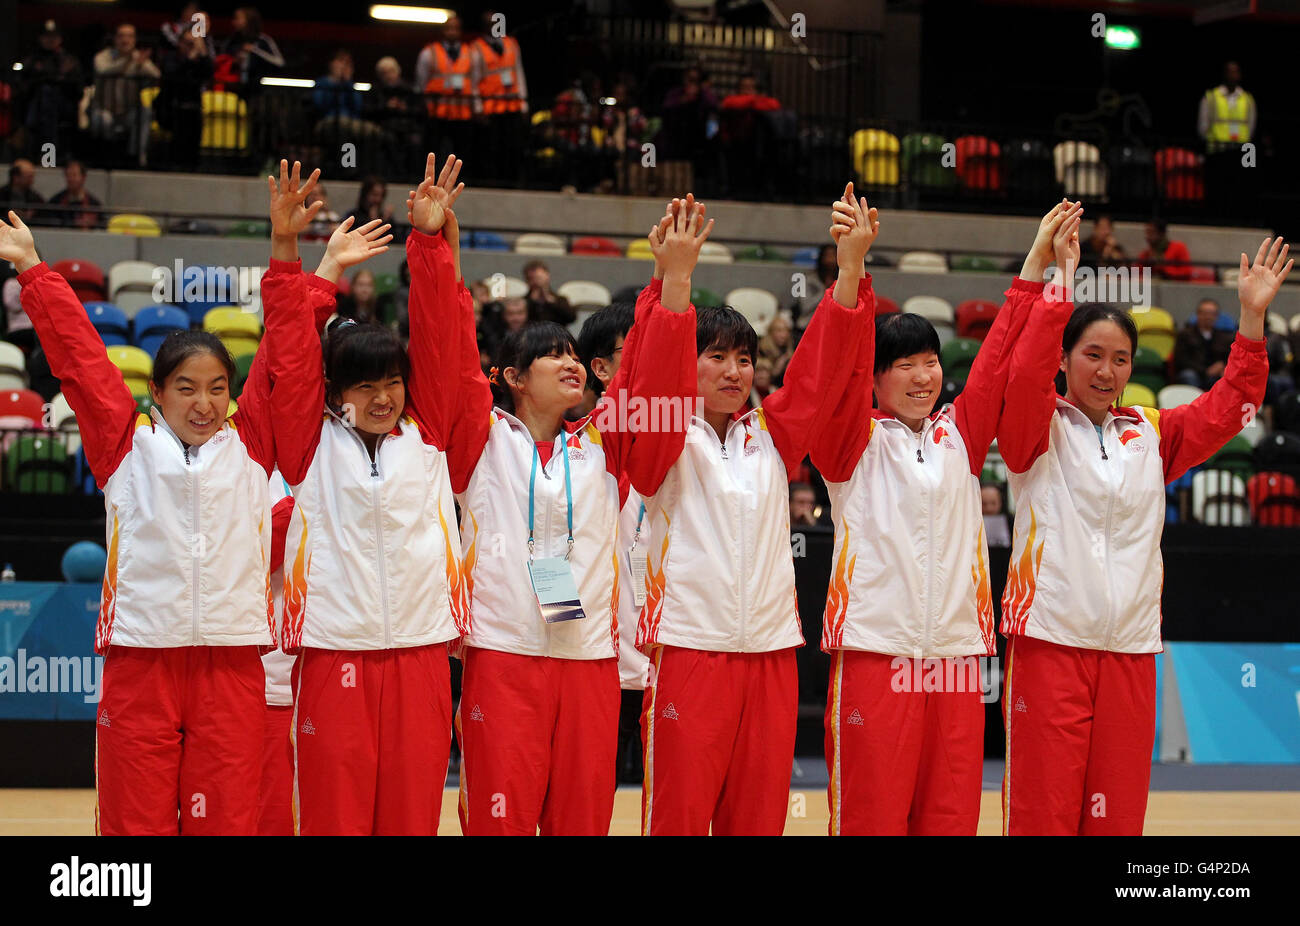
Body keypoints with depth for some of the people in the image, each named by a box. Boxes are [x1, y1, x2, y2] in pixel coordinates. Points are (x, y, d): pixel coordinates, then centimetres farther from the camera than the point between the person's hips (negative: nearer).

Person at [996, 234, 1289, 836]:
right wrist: (1058, 285, -23)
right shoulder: (1039, 429, 2)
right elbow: (1025, 375, -16)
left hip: (1129, 649, 4)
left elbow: (1227, 408, 10)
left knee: (1117, 811, 5)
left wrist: (1251, 319, -1)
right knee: (1044, 808, -6)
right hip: (1049, 642, -4)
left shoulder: (1151, 435, 15)